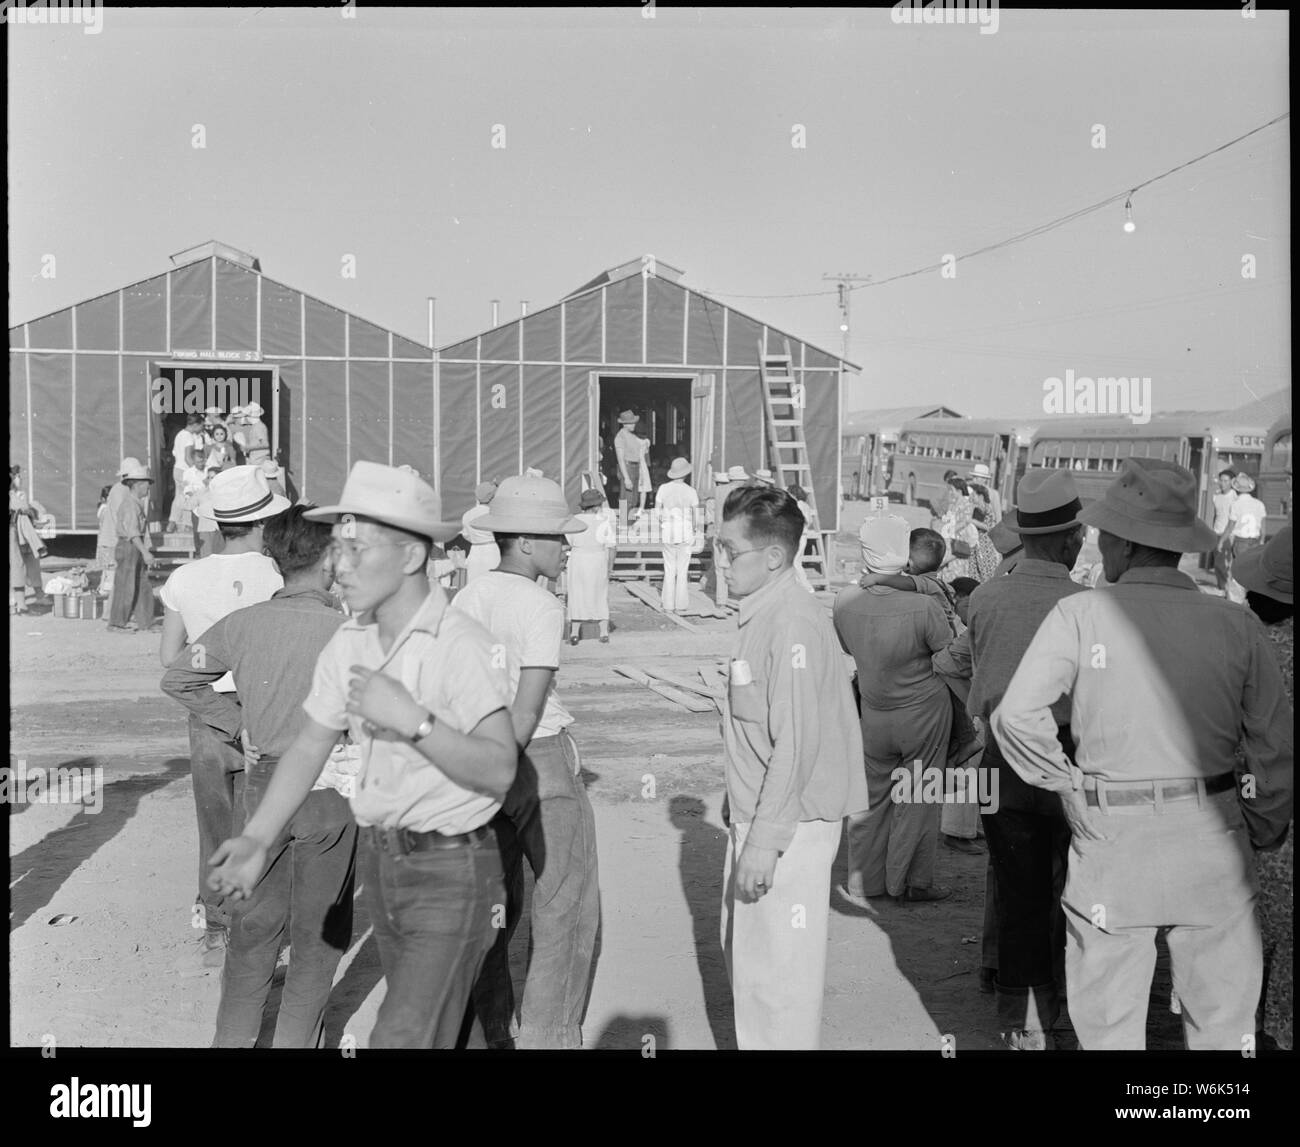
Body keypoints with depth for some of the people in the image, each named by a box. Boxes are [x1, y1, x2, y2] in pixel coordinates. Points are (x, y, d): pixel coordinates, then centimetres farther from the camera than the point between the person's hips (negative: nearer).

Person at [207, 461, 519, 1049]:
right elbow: (311, 746, 9)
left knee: (403, 1036, -9)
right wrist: (256, 839, 0)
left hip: (450, 867, -7)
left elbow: (498, 772, -26)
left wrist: (410, 718, -31)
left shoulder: (463, 644, -19)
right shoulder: (349, 642, 3)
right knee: (432, 1026, 21)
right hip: (377, 858, 7)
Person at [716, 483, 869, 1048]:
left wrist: (764, 841, -22)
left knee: (779, 971, 1)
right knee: (743, 953, 22)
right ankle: (753, 1043, 38)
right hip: (755, 818, 10)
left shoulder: (793, 622, -20)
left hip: (789, 830, -10)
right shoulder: (759, 615, 10)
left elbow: (795, 743, -23)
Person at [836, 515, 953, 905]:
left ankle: (862, 882, 23)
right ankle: (911, 883, 23)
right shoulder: (922, 605, -26)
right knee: (917, 799, 12)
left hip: (874, 714, 3)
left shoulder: (845, 601, -14)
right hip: (924, 710, -3)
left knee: (872, 796, 16)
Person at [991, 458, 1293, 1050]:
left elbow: (1017, 715, -14)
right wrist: (1262, 831, 15)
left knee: (1109, 1023, 11)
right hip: (1211, 842, 1)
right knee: (1220, 1020, 14)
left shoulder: (1080, 613, -7)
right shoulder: (1235, 624, -2)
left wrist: (1067, 782, 1)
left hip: (1111, 836, -1)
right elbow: (1276, 745, 0)